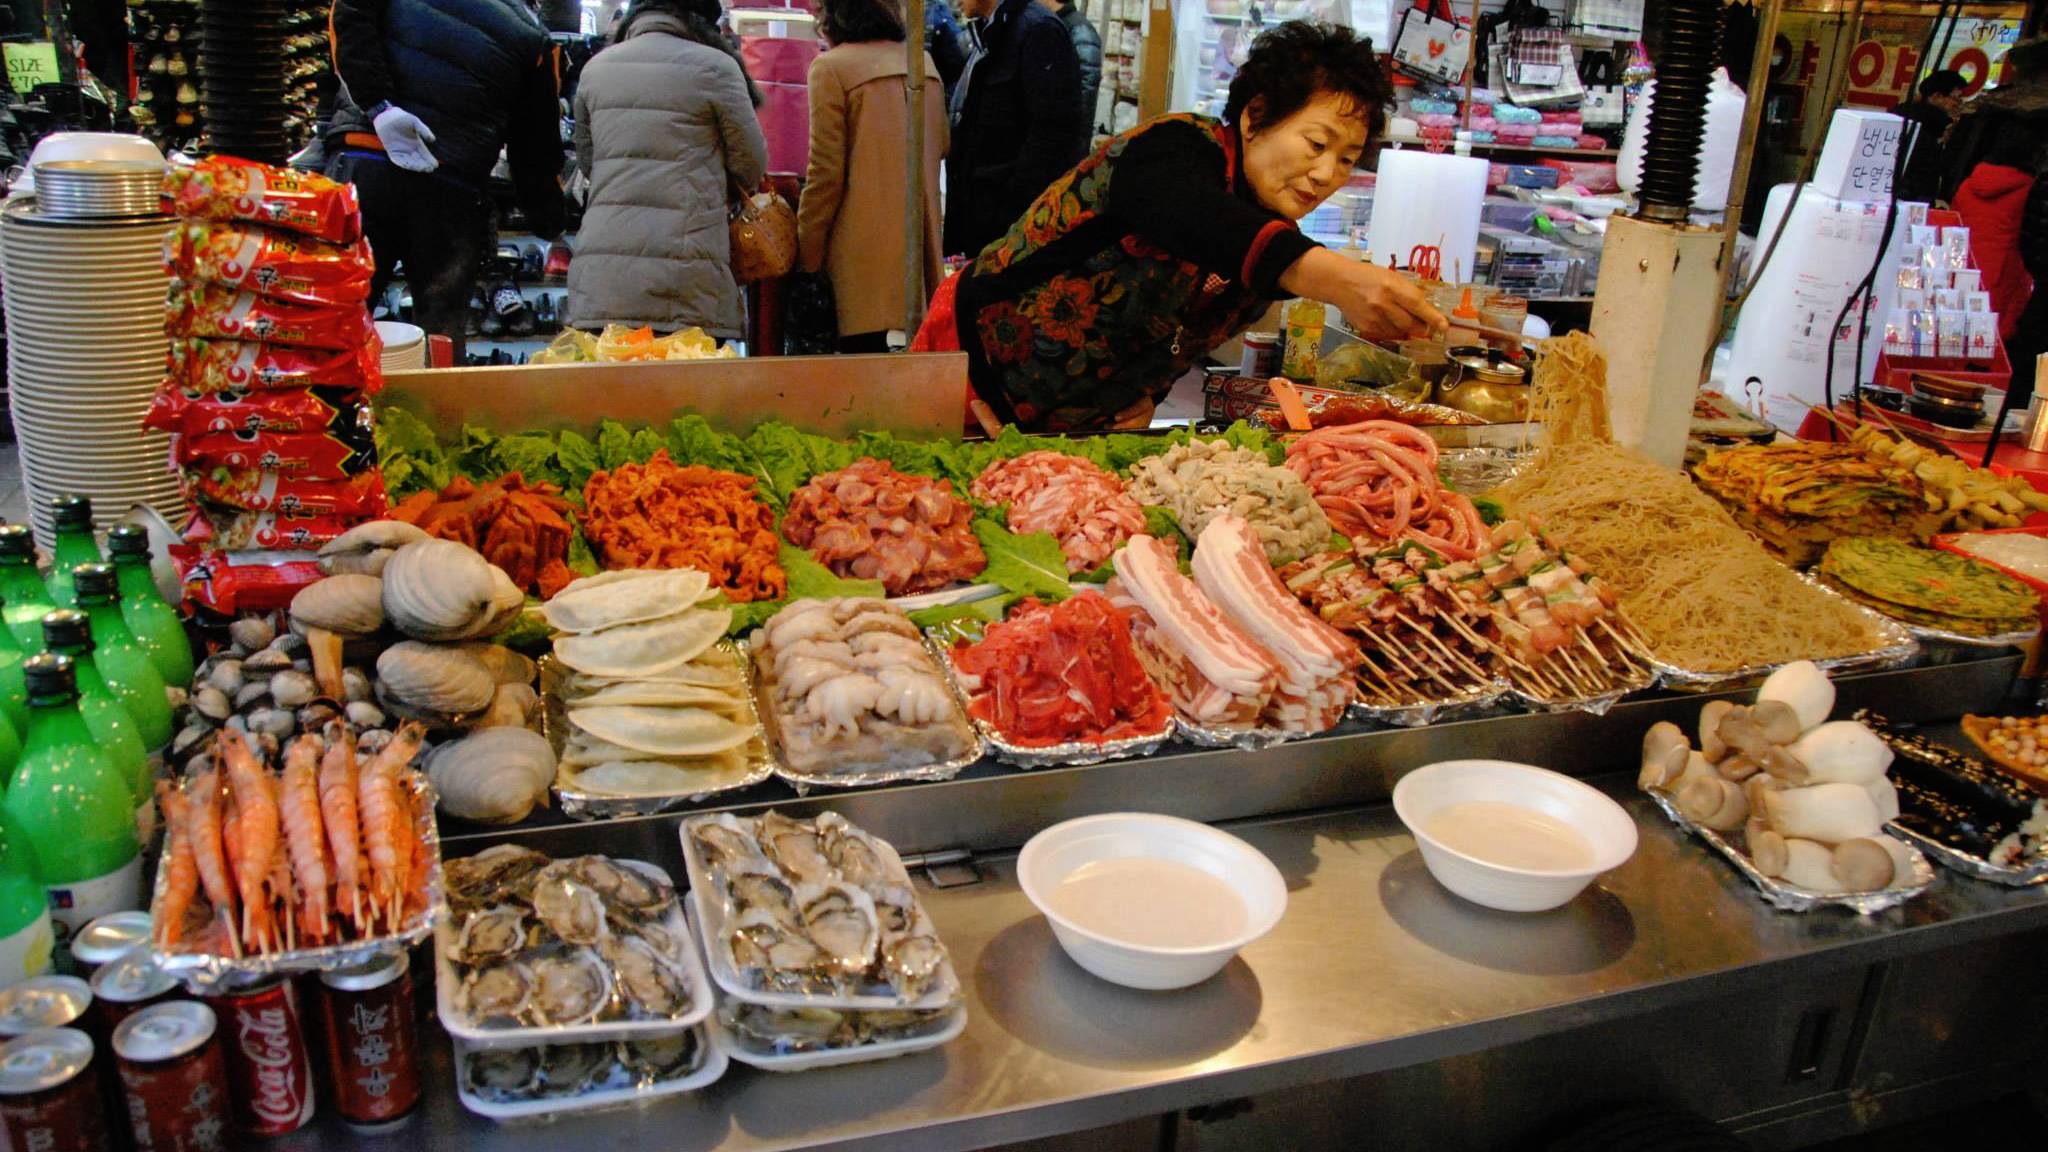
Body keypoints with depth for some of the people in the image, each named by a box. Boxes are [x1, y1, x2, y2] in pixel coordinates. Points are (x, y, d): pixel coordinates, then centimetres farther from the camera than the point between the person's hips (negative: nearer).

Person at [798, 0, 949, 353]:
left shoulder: (831, 67, -7)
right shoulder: (924, 63, 12)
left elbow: (826, 172, -8)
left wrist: (807, 250, -1)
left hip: (865, 245, -6)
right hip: (921, 240, 6)